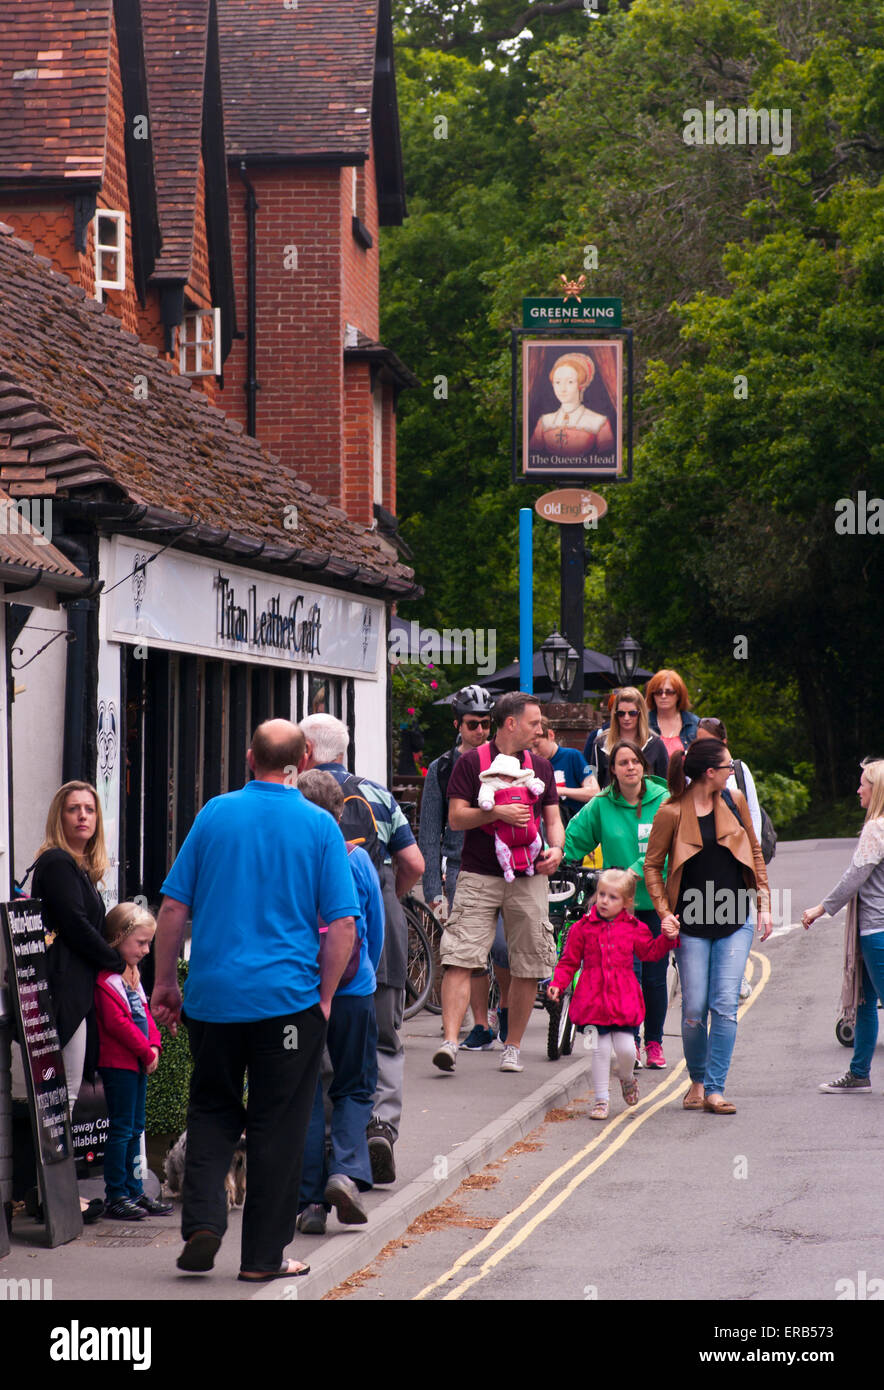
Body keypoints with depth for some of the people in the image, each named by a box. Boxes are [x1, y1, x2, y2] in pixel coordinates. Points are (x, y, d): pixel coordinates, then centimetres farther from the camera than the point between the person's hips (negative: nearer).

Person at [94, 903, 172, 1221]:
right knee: (121, 1127, -7)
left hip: (138, 1062, 10)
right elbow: (117, 1022, -21)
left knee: (135, 1128, 13)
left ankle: (134, 1191, 19)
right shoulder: (106, 979, -16)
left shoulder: (132, 974, 16)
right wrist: (146, 1051, -15)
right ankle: (115, 1196, -2)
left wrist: (154, 1045, 2)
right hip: (117, 1061, -10)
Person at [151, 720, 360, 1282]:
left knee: (212, 1110, 17)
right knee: (278, 1125, 6)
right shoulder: (319, 826, -4)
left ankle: (203, 1224, 1)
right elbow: (343, 924, -7)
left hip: (213, 995, 2)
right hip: (289, 997, -2)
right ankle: (263, 1255, 9)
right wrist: (324, 997, 3)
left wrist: (166, 983, 12)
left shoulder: (215, 814, 2)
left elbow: (174, 907, 3)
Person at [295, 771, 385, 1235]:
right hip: (352, 990, 0)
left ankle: (310, 1199, 6)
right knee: (353, 1089, 13)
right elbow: (375, 927, 7)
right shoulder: (356, 859, -2)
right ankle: (347, 1171, -10)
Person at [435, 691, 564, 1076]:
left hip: (528, 878, 4)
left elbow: (552, 818, 14)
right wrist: (496, 813, -19)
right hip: (479, 875, -4)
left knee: (528, 967, 3)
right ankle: (449, 1041, -19)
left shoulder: (540, 766, 14)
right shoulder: (471, 762, 1)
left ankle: (512, 1047, 14)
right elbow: (456, 817, -4)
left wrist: (556, 848, -7)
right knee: (460, 959, -14)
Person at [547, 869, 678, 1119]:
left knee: (625, 1049, -5)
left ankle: (626, 1079, 30)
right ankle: (601, 1100, 9)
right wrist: (558, 984, -6)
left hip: (623, 998, 1)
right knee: (600, 1049, -3)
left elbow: (651, 952, 14)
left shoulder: (633, 928, 6)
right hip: (593, 997, -1)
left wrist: (668, 938, -1)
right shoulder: (583, 927, 2)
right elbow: (569, 961, 6)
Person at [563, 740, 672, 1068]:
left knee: (654, 977, 4)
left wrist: (635, 872, -23)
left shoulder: (662, 801, -2)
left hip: (656, 899, 0)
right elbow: (573, 839, 5)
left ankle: (654, 1043, 19)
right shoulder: (601, 806, 2)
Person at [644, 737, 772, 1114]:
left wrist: (764, 903, 9)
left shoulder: (734, 802, 4)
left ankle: (715, 1090, -4)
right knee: (694, 1010, -1)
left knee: (725, 1006, -7)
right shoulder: (671, 813, -7)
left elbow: (754, 852, 14)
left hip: (735, 921, 2)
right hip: (692, 924, -2)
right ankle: (697, 1080, 22)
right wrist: (665, 912, -9)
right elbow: (652, 865, 2)